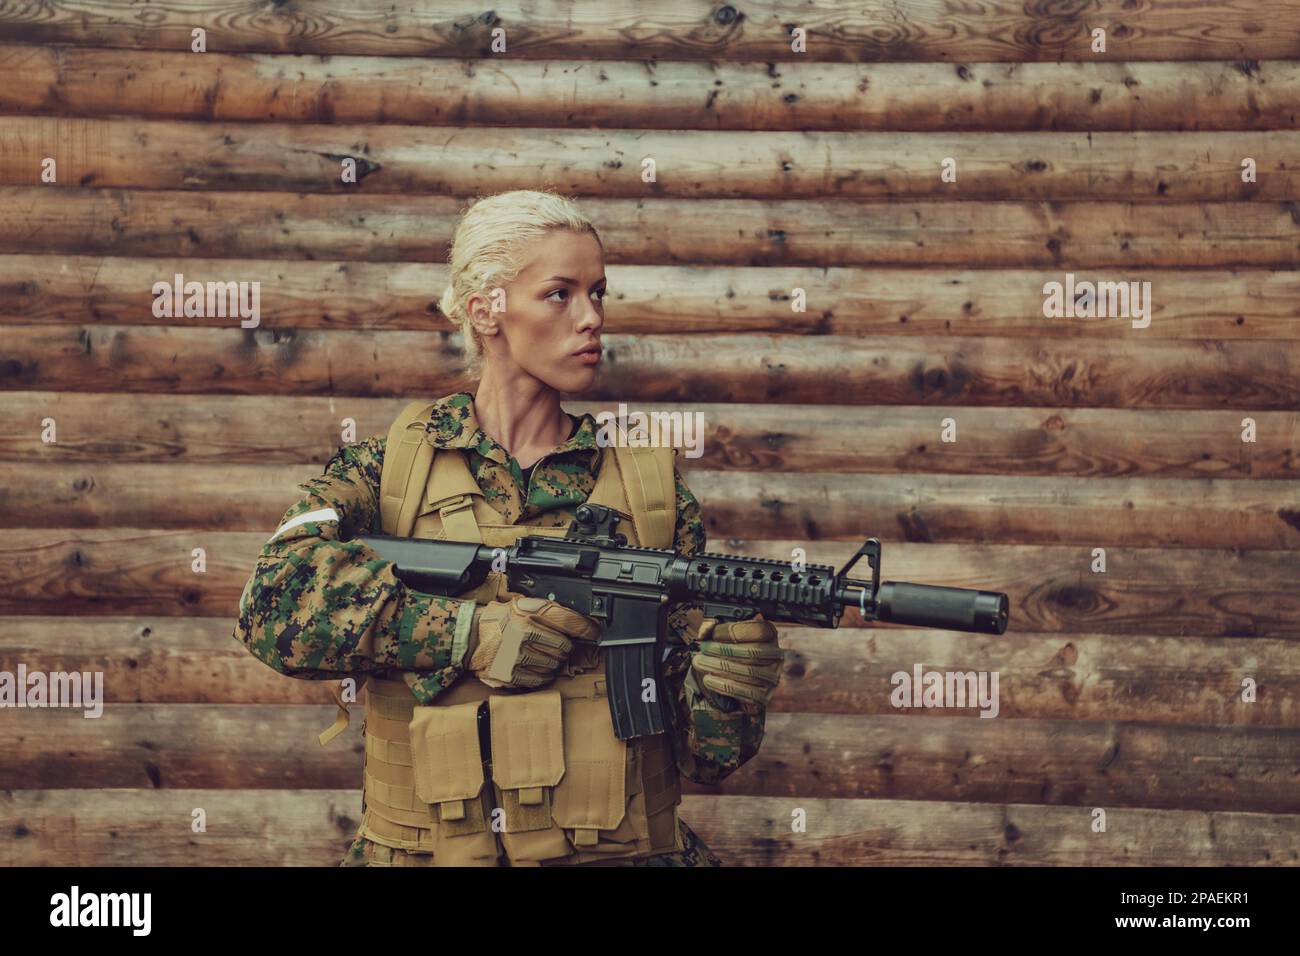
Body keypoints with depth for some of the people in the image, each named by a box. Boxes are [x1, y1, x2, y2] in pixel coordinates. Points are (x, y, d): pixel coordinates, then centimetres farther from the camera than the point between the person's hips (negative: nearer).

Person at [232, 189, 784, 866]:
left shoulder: (651, 486, 9)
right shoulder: (388, 467, 7)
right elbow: (275, 600, -10)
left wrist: (728, 690, -13)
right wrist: (478, 633, -14)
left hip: (616, 850, 2)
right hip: (423, 849, -2)